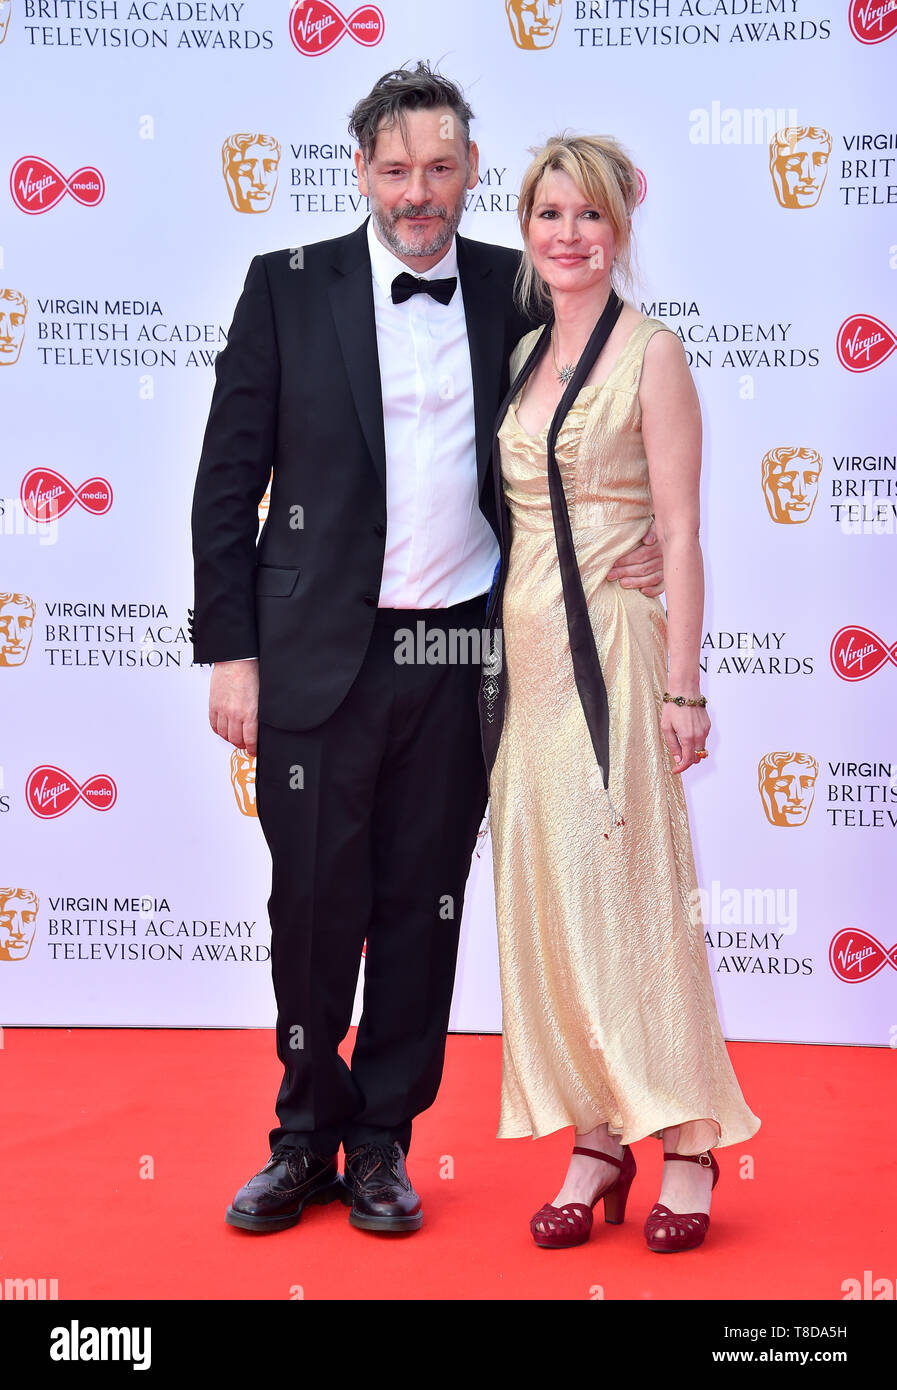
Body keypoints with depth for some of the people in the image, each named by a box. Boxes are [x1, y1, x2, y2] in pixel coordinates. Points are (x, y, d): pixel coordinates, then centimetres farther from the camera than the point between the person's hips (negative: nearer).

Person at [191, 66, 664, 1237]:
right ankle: (306, 1140, 24)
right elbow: (229, 480, 1)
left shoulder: (511, 293, 7)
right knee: (315, 906, 5)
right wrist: (229, 650, -4)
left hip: (463, 649, 2)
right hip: (323, 651, -1)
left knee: (423, 909, 9)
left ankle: (382, 1141, 24)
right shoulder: (288, 287, 2)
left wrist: (638, 542, -2)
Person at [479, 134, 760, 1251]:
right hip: (521, 647, 6)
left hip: (611, 645, -6)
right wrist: (504, 646, 11)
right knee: (543, 894, 5)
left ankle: (688, 1140, 8)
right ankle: (596, 1139, 14)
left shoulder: (651, 352, -5)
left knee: (628, 887, -4)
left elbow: (679, 532, -9)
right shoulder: (522, 355, 14)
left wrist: (682, 687, -13)